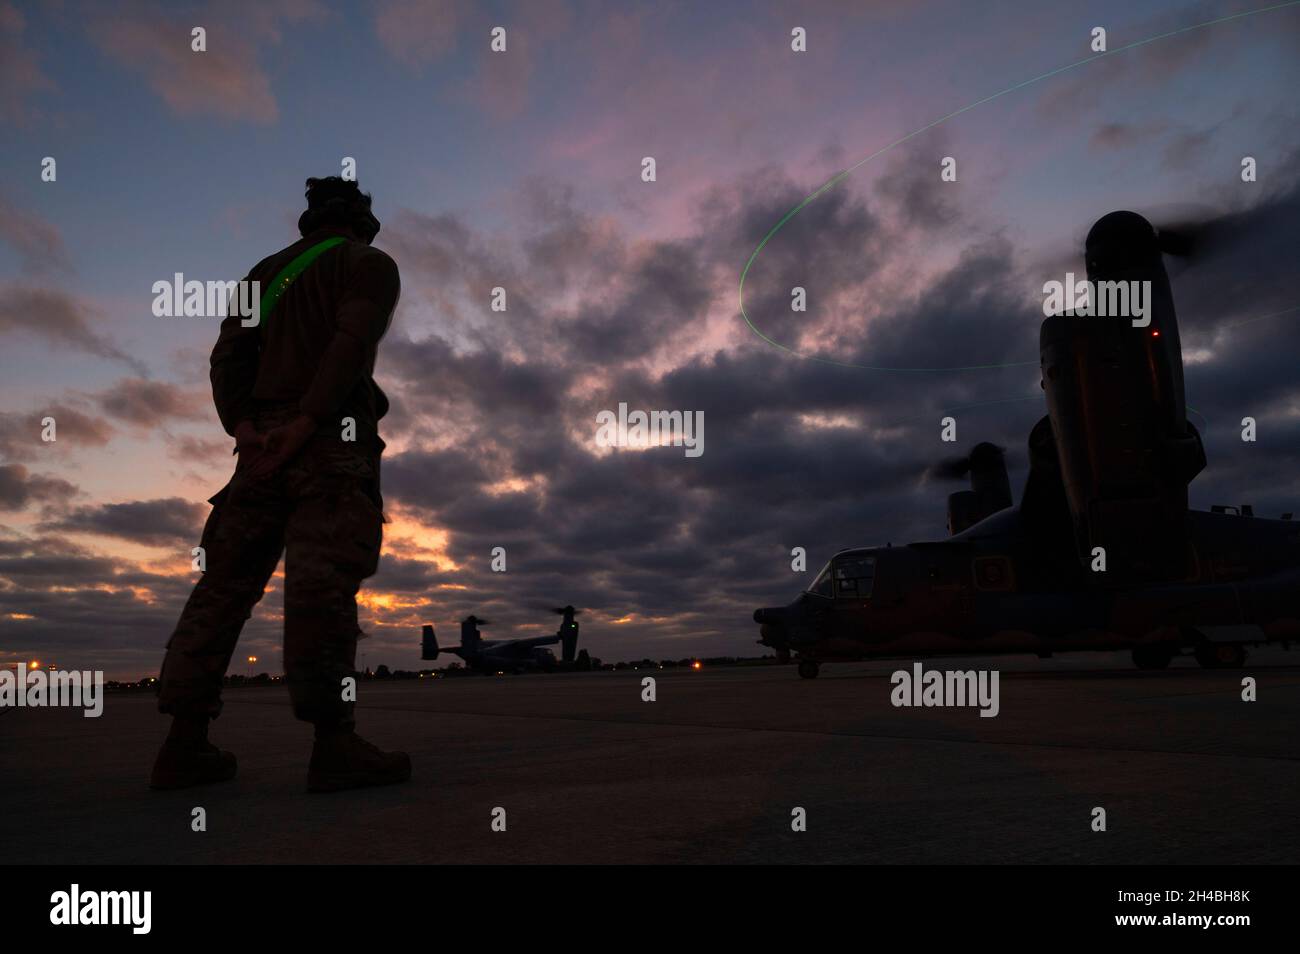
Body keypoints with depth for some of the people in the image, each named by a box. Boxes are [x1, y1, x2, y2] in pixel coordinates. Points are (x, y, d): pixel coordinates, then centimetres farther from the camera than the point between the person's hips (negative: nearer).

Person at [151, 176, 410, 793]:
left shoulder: (265, 271, 27)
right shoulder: (371, 265, 9)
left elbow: (228, 355, 11)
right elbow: (350, 344, -10)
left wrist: (244, 429, -2)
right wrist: (304, 424, -17)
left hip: (263, 443, 6)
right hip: (333, 441, -6)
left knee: (227, 584, 5)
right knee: (323, 584, -16)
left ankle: (185, 743, 3)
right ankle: (333, 745, -21)